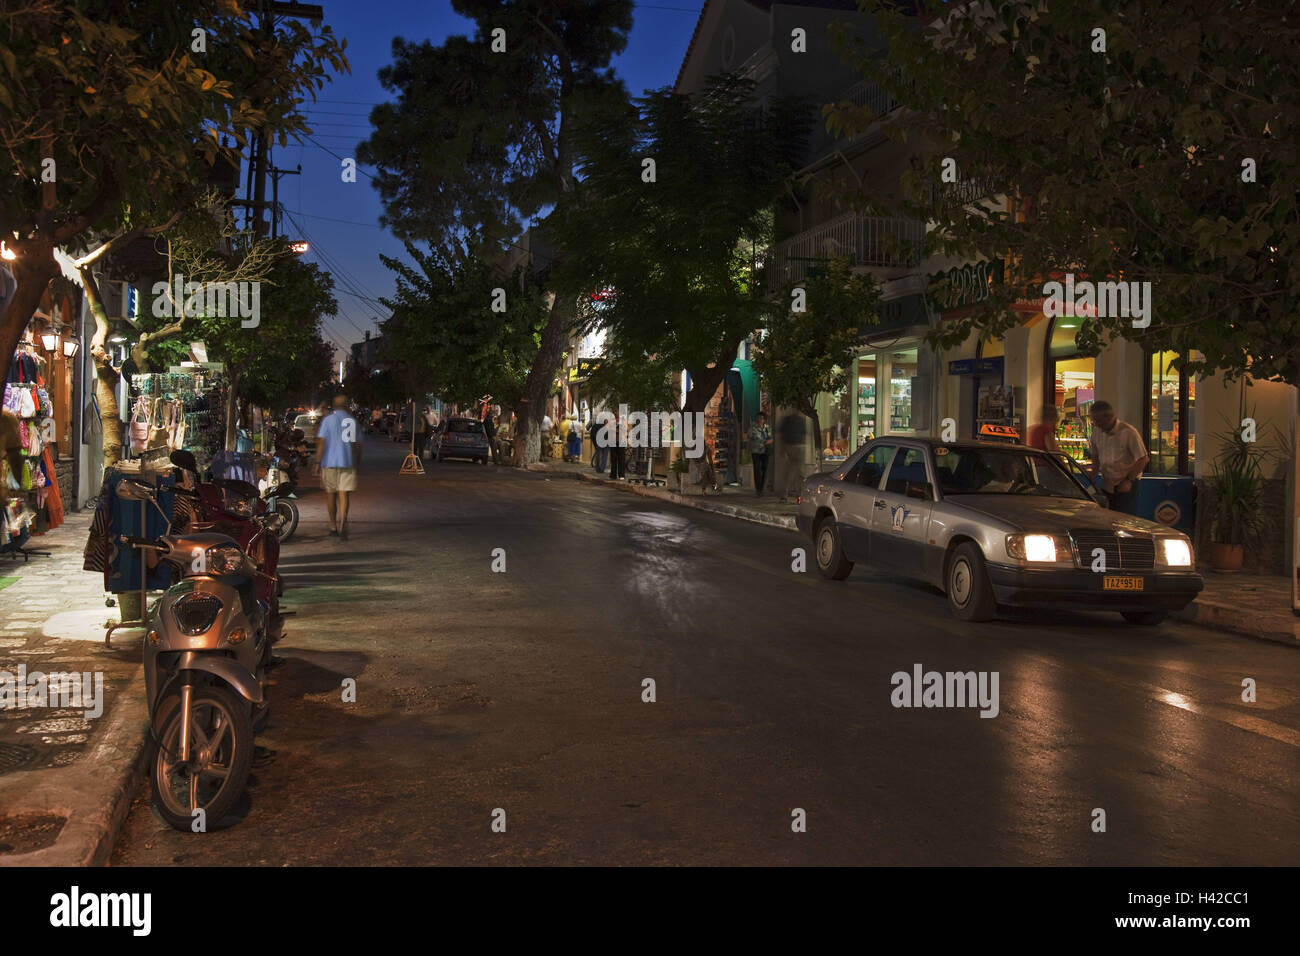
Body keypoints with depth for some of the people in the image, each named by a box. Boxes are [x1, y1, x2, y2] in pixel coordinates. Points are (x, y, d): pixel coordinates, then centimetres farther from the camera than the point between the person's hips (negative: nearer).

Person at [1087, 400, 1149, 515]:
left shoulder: (1128, 432, -14)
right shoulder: (1097, 432, 3)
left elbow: (1143, 459, -11)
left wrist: (1129, 480, -14)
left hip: (1126, 484, -5)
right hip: (1107, 484, 5)